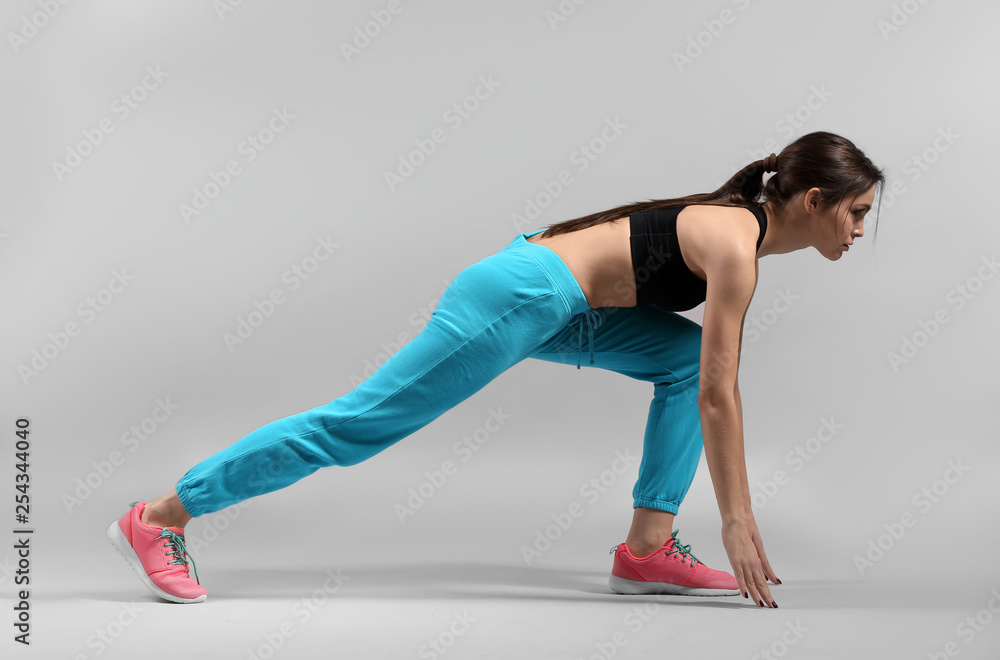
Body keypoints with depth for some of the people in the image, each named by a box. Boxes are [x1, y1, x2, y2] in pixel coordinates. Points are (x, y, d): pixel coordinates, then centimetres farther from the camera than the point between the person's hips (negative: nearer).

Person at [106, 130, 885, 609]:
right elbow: (717, 398, -17)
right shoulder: (736, 247, -15)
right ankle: (159, 517, 5)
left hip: (549, 298, 10)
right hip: (516, 295, -10)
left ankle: (648, 549, 8)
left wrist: (738, 506, 23)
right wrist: (737, 522, -10)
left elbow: (718, 385, 20)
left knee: (689, 357, 8)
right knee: (360, 422, -5)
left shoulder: (740, 226, 13)